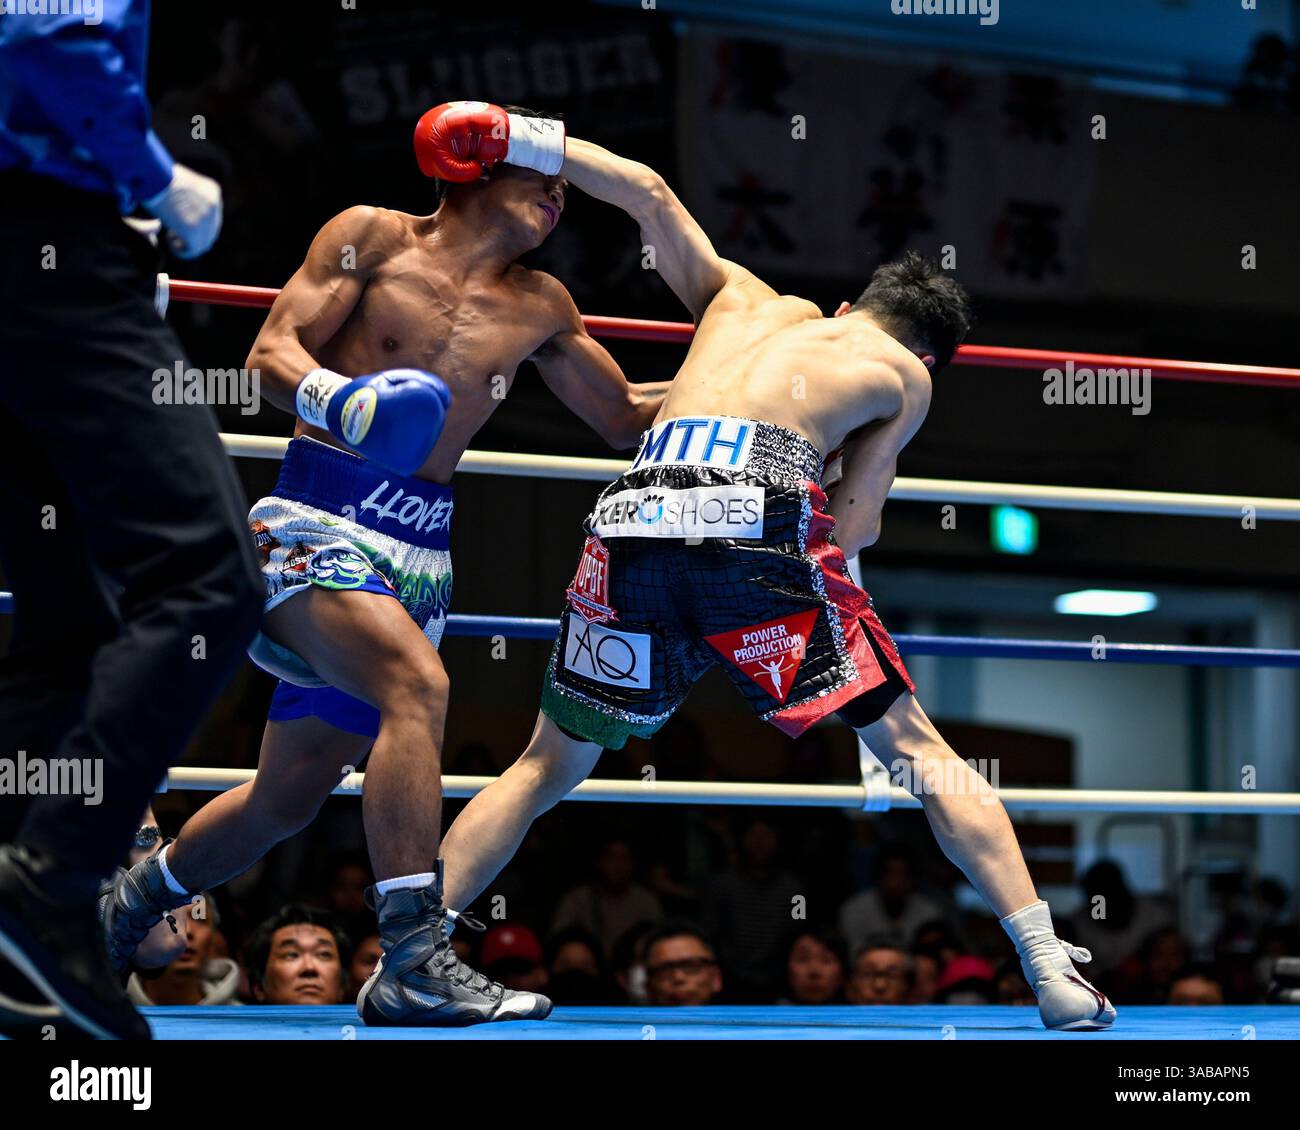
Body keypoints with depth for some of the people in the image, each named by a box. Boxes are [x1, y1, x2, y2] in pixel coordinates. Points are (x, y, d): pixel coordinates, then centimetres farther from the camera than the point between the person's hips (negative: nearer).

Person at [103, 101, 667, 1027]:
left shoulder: (537, 308, 15)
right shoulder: (372, 238, 2)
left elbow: (627, 419, 23)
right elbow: (271, 354, -5)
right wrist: (340, 399, -25)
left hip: (419, 550, 6)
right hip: (319, 517, -6)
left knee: (292, 794, 8)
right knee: (419, 684, -31)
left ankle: (130, 902, 34)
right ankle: (414, 960, -36)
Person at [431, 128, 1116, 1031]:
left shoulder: (746, 300, 34)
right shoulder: (904, 373, 24)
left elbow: (649, 193, 29)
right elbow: (854, 530, 14)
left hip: (635, 516, 3)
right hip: (761, 518, -3)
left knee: (549, 766, 18)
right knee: (916, 749, 7)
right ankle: (1053, 971, 1)